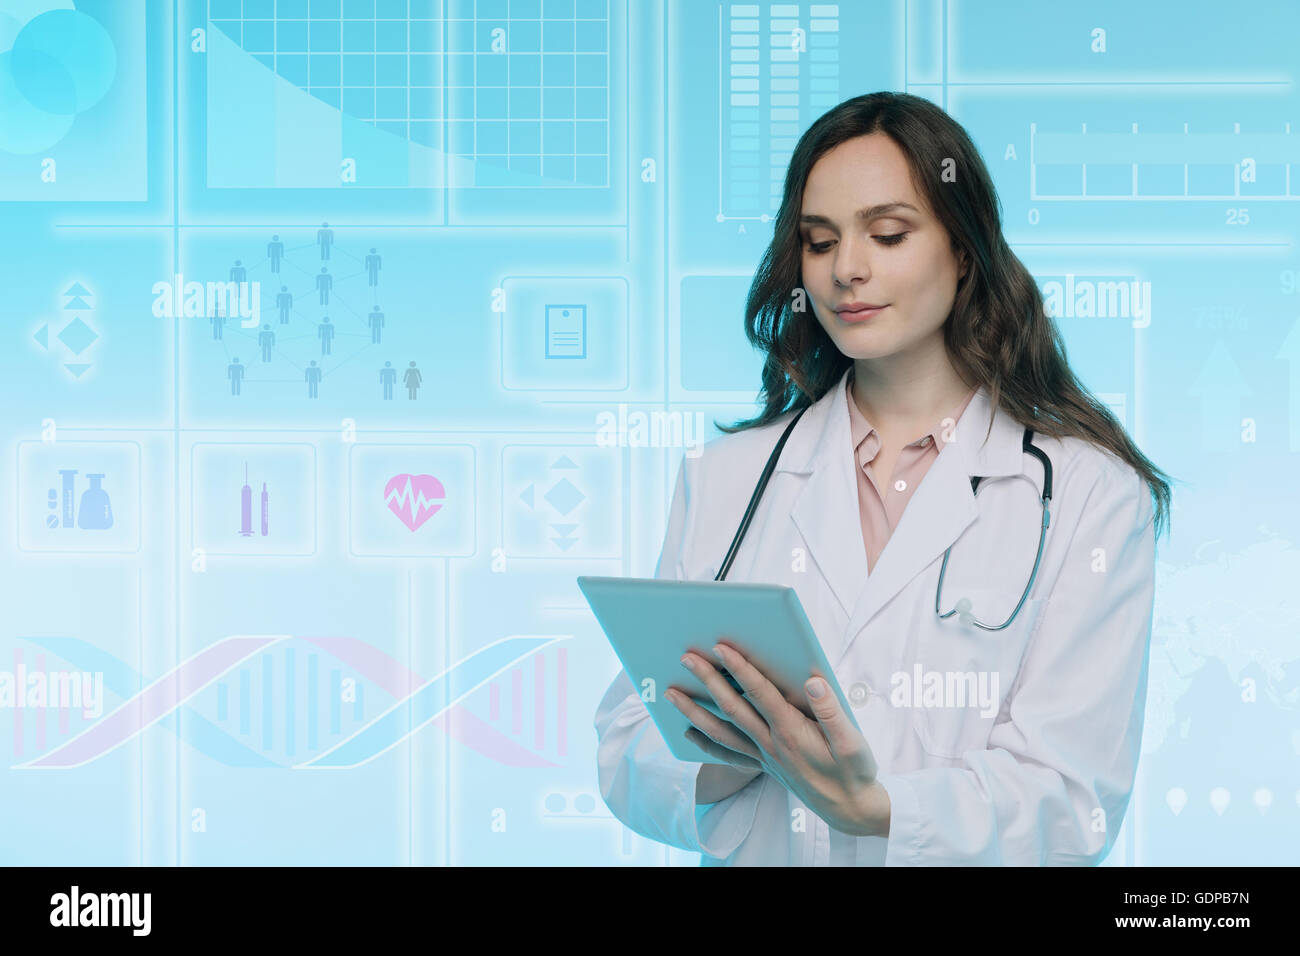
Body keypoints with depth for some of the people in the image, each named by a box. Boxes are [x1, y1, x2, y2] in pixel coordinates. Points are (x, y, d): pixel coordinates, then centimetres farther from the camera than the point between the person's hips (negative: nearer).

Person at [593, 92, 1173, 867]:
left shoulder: (1090, 490, 2)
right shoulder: (723, 478, 12)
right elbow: (628, 752, 7)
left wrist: (873, 809, -21)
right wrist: (727, 756, -13)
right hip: (751, 859, 3)